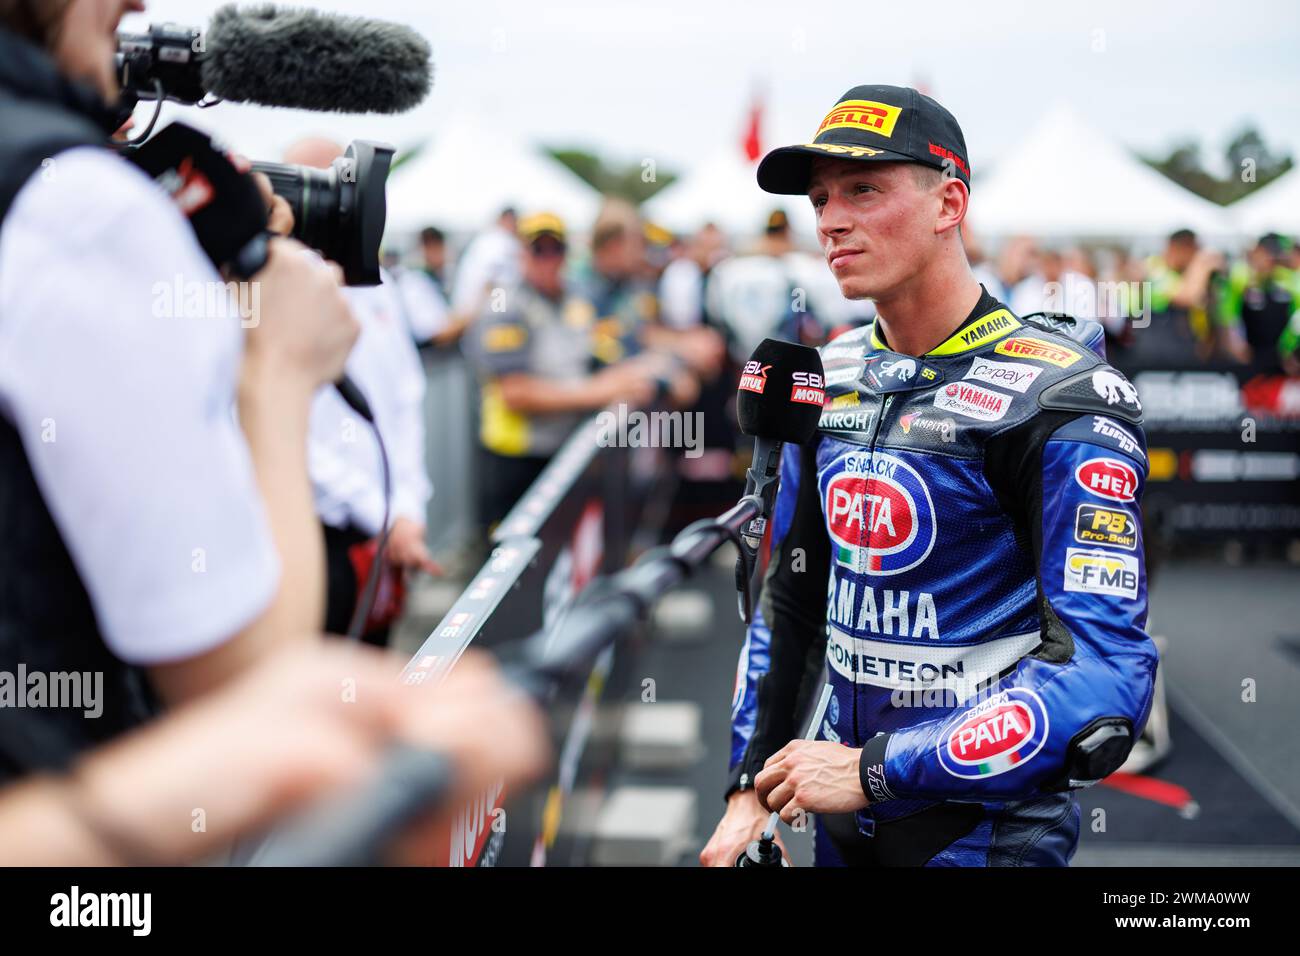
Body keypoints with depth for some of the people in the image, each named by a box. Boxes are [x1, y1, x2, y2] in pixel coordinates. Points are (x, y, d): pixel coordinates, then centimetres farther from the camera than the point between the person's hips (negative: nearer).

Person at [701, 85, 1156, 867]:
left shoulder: (1058, 399, -17)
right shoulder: (831, 380, 3)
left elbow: (1105, 684, -25)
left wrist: (875, 771, -25)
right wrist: (752, 788, 7)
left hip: (986, 827, -6)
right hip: (846, 816, 6)